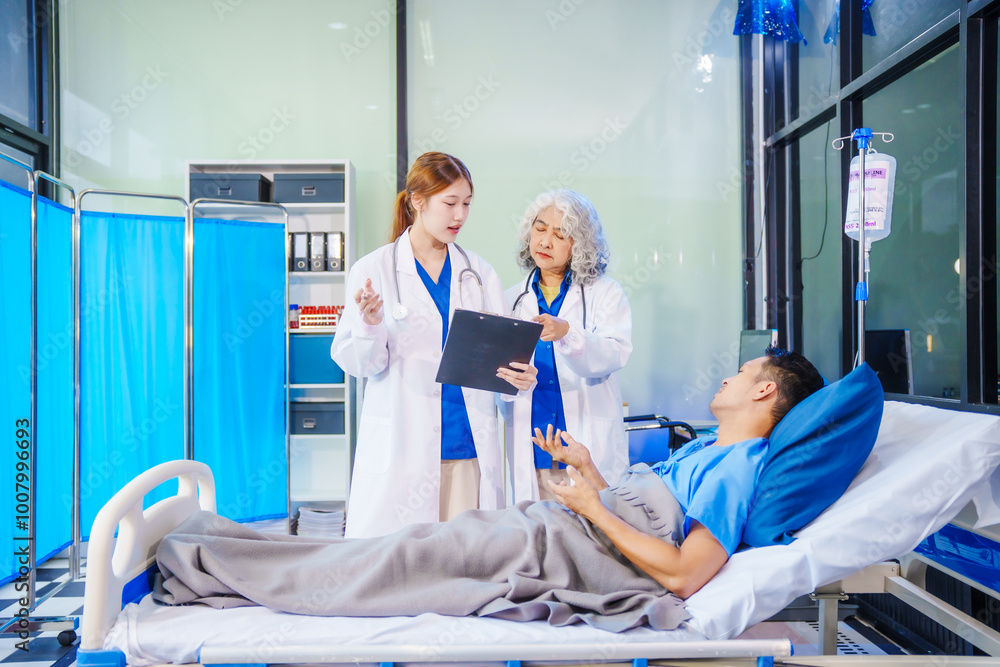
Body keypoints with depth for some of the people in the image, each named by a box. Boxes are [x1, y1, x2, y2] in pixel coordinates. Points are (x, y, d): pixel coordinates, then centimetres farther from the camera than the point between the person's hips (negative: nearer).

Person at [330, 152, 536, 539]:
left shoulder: (479, 273, 11)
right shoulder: (373, 270, 1)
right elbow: (357, 364, -2)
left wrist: (519, 375, -11)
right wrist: (370, 325, -22)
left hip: (470, 446, 3)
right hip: (402, 445, -3)